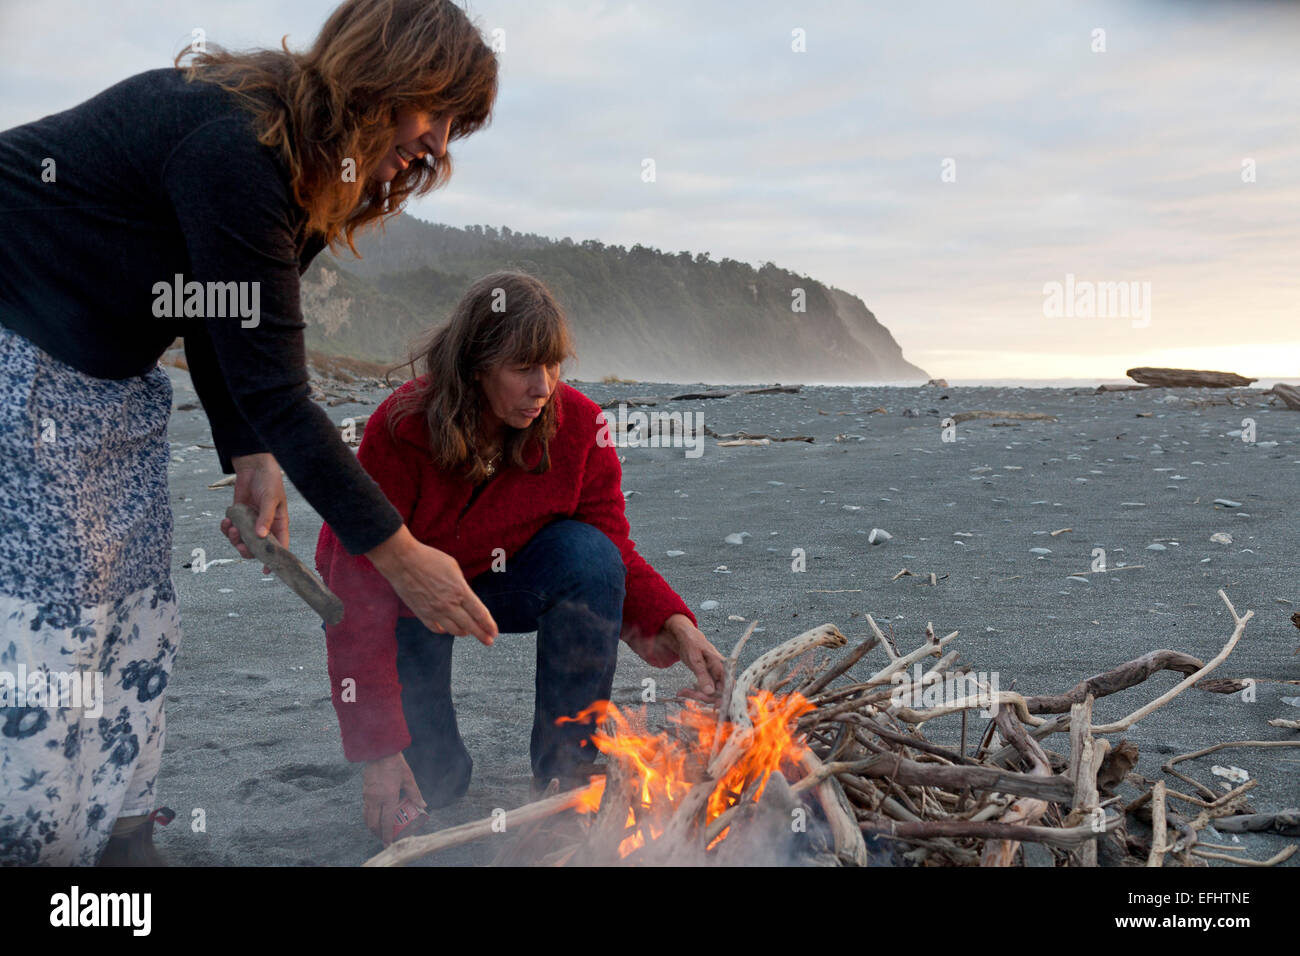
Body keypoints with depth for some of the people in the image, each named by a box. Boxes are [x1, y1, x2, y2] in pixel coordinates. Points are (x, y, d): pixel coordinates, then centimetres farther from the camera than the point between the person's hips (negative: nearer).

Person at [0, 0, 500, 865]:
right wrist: (396, 552, -26)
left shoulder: (311, 165, 0)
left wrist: (249, 455, -7)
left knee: (135, 616, 7)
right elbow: (272, 386, -30)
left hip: (112, 372, 9)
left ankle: (120, 839, 17)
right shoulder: (232, 143, -30)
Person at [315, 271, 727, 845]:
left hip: (499, 579, 3)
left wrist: (674, 625, -36)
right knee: (431, 787, -15)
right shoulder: (399, 431, -31)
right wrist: (379, 750, -31)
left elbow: (615, 557, -14)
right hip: (401, 600, -3)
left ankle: (564, 775, -15)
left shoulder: (578, 424, -22)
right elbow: (358, 592, -29)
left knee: (588, 555, -30)